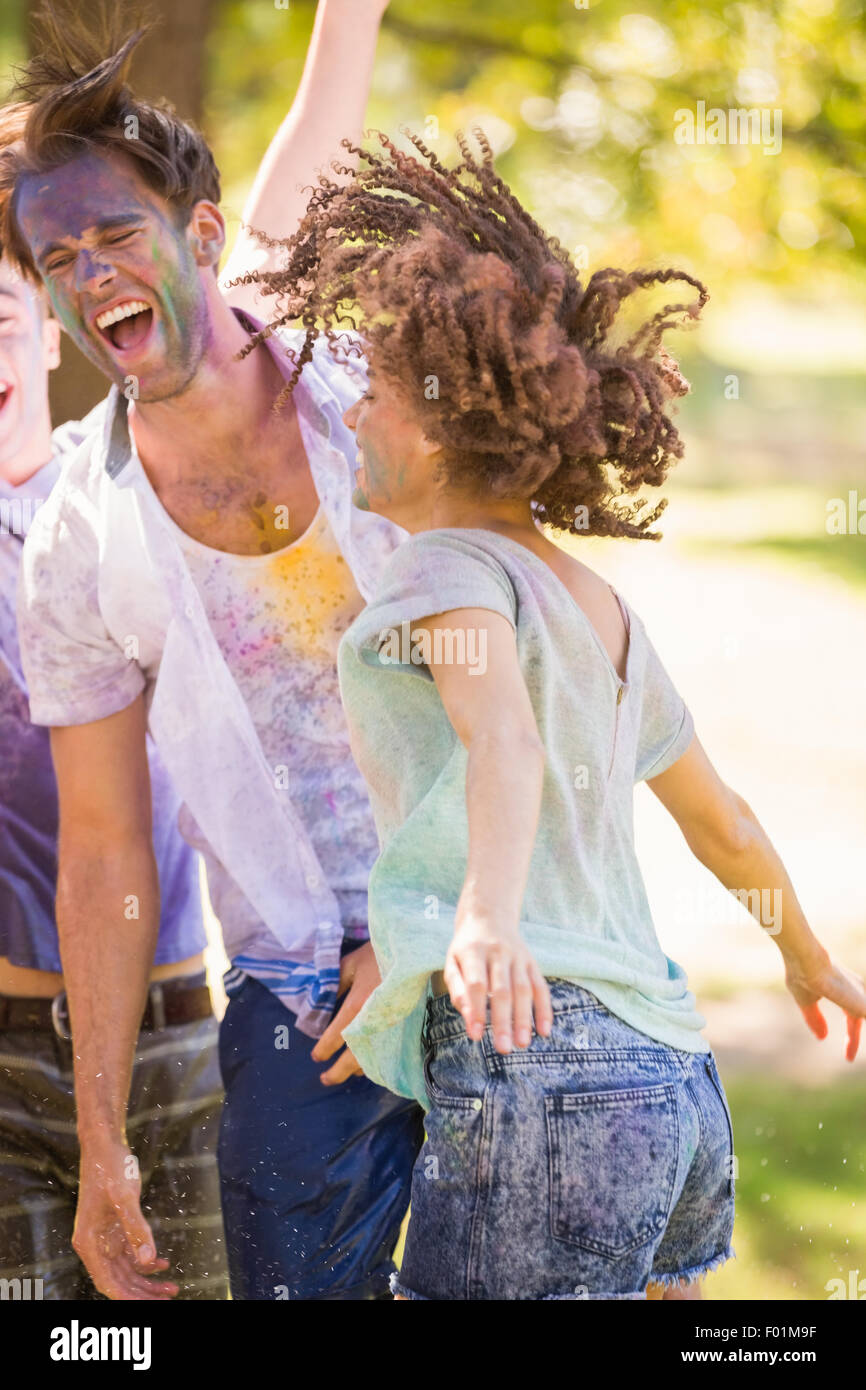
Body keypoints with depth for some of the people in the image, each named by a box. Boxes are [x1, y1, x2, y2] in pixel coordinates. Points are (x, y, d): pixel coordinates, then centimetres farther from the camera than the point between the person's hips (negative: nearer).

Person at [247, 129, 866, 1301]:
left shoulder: (453, 569, -4)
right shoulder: (596, 605, 20)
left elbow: (506, 741, -25)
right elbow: (723, 822, 31)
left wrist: (485, 915, -44)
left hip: (545, 1082, -9)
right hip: (675, 1084, 9)